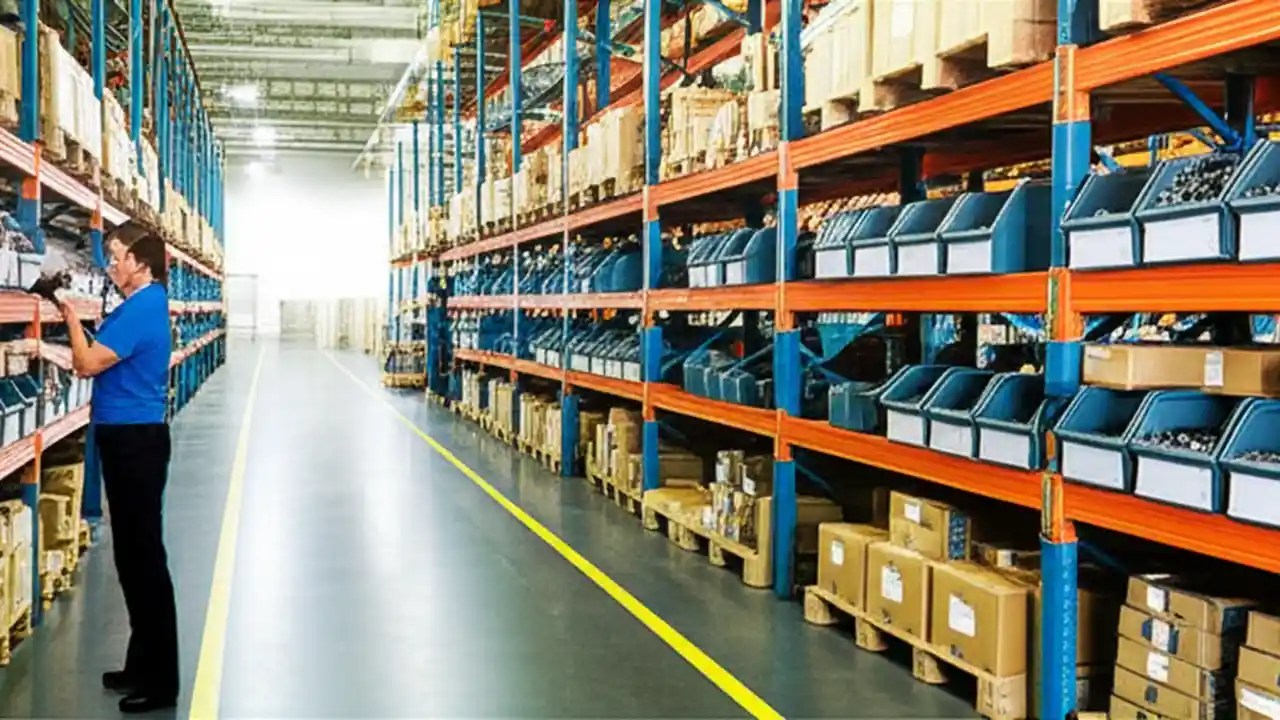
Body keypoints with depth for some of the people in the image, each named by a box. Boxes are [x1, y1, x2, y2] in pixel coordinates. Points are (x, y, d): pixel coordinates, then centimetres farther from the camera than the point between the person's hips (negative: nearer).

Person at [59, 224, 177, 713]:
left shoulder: (142, 308, -19)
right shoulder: (142, 305, 13)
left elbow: (87, 364, -20)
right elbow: (105, 360, 16)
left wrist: (71, 318, -7)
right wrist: (77, 319, 5)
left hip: (135, 440, -11)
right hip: (129, 437, 11)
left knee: (144, 557, -4)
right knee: (132, 554, 17)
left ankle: (160, 682, 5)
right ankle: (144, 664, 28)